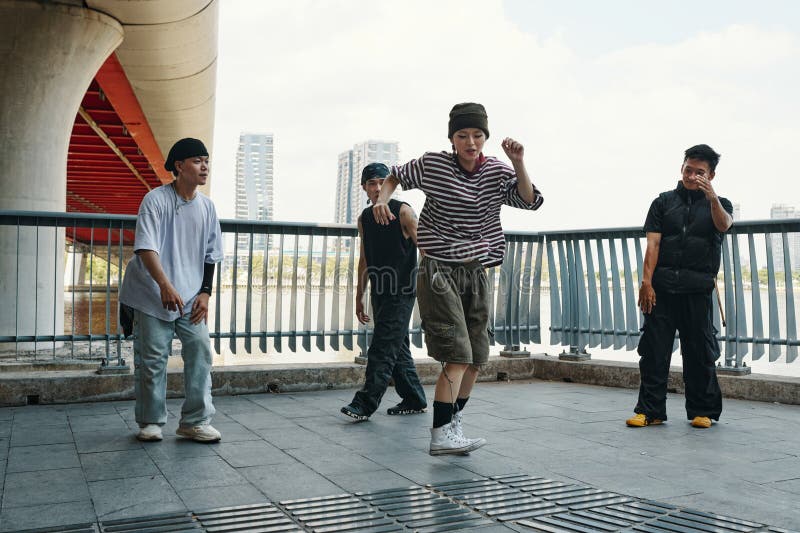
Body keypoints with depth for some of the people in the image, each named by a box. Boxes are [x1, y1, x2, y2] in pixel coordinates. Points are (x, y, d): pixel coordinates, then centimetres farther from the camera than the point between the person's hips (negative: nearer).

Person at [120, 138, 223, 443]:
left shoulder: (207, 206, 6)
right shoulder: (156, 200, -10)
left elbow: (211, 254, 13)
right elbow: (145, 248, -20)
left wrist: (205, 292, 3)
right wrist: (165, 285, -34)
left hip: (191, 297, 4)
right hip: (154, 295, -4)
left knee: (201, 350, -6)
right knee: (152, 358, -1)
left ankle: (195, 422, 3)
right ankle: (150, 422, 15)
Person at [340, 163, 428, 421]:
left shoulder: (403, 211, -6)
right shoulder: (364, 218, 13)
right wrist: (359, 297, 19)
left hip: (401, 292, -7)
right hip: (380, 292, 7)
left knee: (382, 348, -10)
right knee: (397, 347, 12)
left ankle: (365, 403, -10)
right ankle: (414, 400, 22)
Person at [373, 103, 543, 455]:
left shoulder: (498, 173, 3)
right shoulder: (433, 165, -4)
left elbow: (530, 201, -7)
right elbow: (396, 175, 10)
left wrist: (518, 163, -19)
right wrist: (382, 199, -9)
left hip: (477, 272, 5)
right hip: (439, 270, -5)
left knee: (476, 357, 10)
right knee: (457, 355, -15)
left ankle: (454, 422, 27)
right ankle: (441, 435, -13)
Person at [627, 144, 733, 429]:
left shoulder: (719, 205, 14)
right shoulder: (664, 202, 13)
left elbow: (724, 225, -11)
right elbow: (653, 244, 3)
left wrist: (712, 198, -29)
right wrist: (646, 282, -8)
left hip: (697, 290, 0)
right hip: (662, 287, 0)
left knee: (700, 352, 4)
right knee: (654, 349, -1)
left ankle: (702, 410, 16)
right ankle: (650, 410, 4)